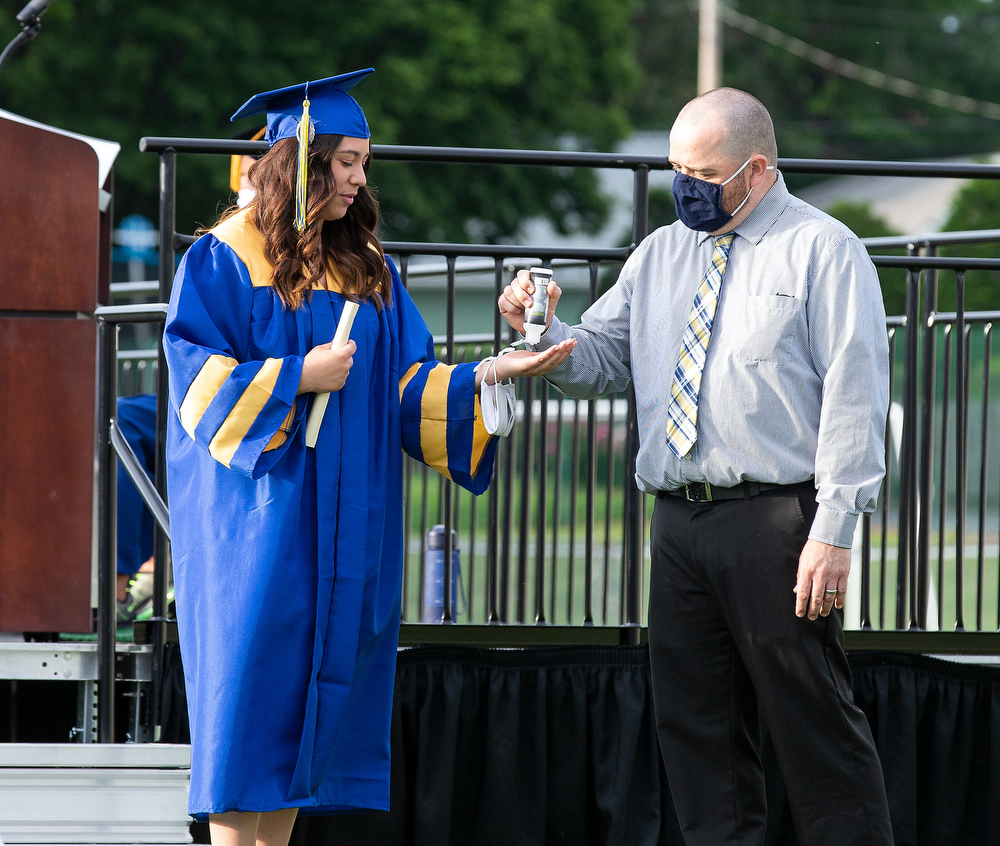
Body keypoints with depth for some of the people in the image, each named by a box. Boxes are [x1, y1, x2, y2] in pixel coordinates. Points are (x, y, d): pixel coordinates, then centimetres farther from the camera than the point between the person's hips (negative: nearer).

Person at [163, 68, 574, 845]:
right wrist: (295, 377, -16)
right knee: (251, 699, -7)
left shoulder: (367, 269, 13)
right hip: (259, 522, -6)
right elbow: (200, 382, -10)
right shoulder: (225, 260, -5)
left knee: (311, 702, 5)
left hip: (342, 532, 6)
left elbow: (410, 388, 9)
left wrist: (489, 375, -6)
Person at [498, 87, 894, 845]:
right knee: (697, 724, 8)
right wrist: (545, 333, -4)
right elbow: (603, 358, 19)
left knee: (815, 722, -5)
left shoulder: (822, 251, -2)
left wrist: (833, 532, -15)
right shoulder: (661, 254, 17)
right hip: (679, 520, 6)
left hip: (777, 520, -6)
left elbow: (854, 398, -8)